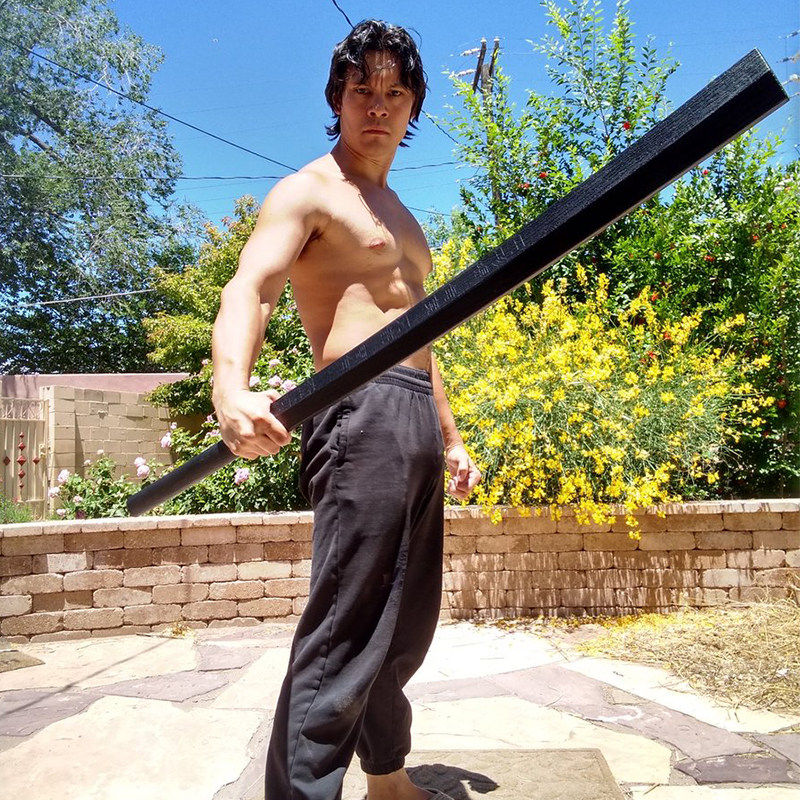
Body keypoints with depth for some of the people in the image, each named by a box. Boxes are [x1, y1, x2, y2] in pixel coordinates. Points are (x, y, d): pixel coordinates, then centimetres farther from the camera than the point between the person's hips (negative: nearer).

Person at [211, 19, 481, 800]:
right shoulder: (307, 191, -1)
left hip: (416, 421, 9)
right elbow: (250, 287, -19)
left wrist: (449, 437, 26)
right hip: (361, 414, -8)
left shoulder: (399, 216, 24)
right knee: (344, 630, -13)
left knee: (407, 625, 15)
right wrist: (232, 388, -39)